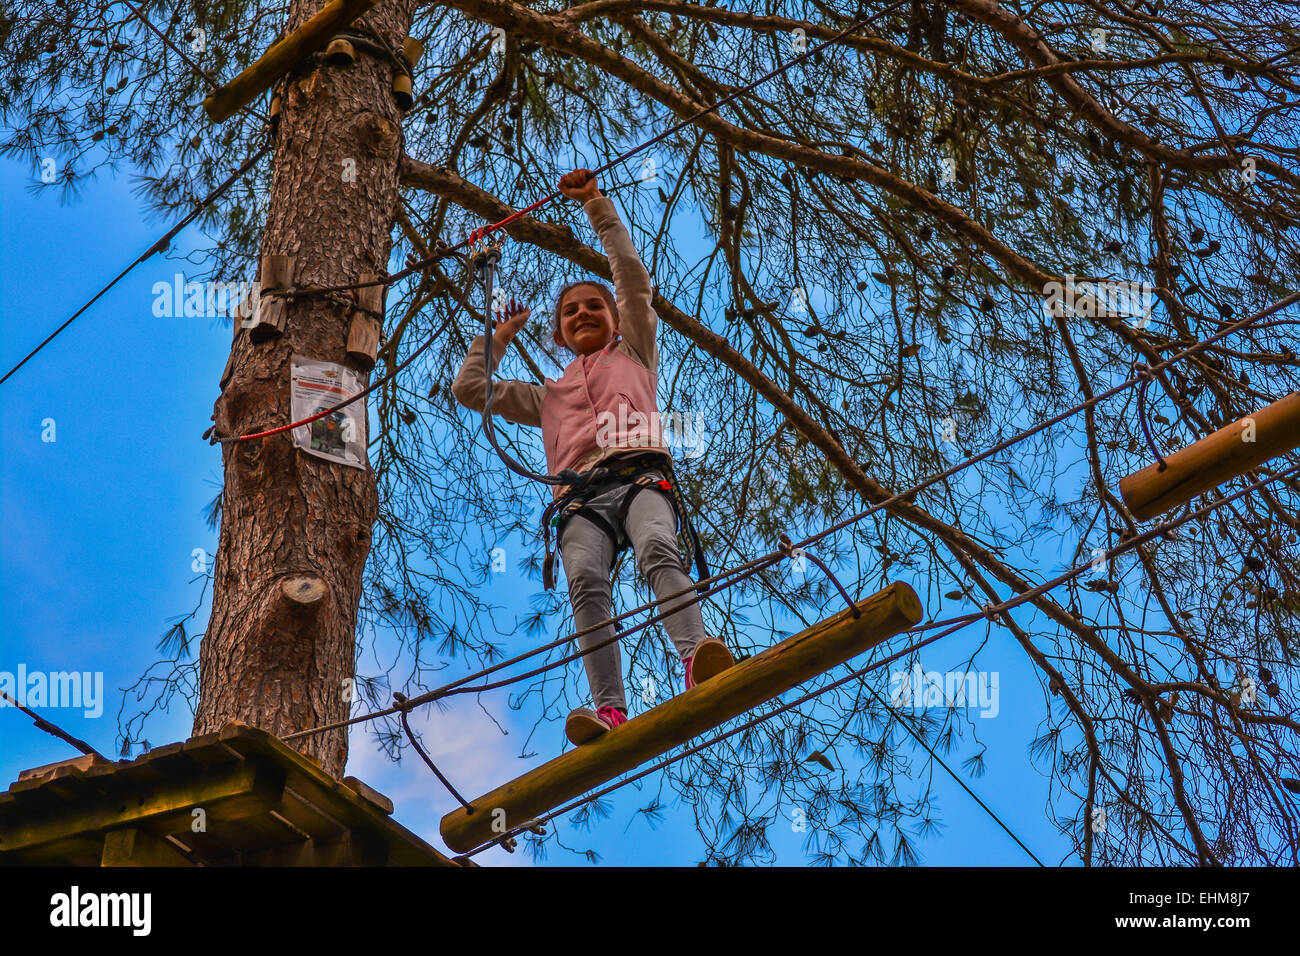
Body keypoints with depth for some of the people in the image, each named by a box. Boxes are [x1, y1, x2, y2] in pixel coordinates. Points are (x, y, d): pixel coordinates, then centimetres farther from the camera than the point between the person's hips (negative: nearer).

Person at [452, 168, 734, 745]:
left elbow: (633, 276, 26)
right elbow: (469, 389, 41)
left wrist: (598, 207, 27)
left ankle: (698, 659, -56)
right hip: (579, 498, 1)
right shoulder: (549, 396, 39)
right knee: (585, 580, -30)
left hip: (638, 476, -1)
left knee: (658, 550, -35)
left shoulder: (633, 356, 33)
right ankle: (610, 711, -46)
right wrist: (500, 336, 46)